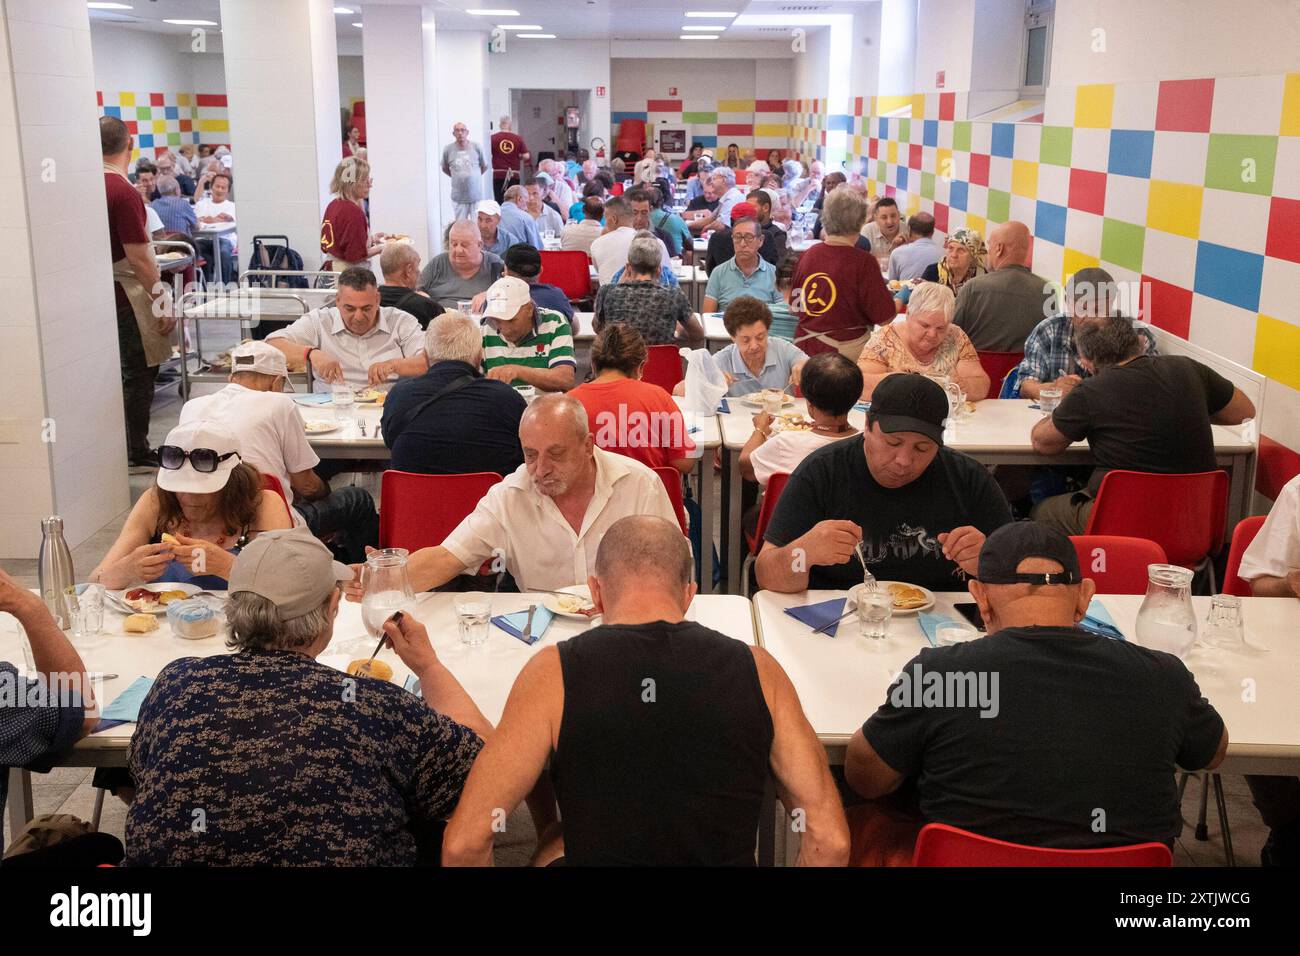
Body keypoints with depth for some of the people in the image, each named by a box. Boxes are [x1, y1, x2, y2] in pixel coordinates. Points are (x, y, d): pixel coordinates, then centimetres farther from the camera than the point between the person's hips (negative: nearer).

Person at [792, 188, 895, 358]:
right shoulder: (862, 261, -15)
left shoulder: (808, 255, 2)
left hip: (803, 344, 6)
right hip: (845, 350, -6)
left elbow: (794, 307, 13)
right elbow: (885, 317, -11)